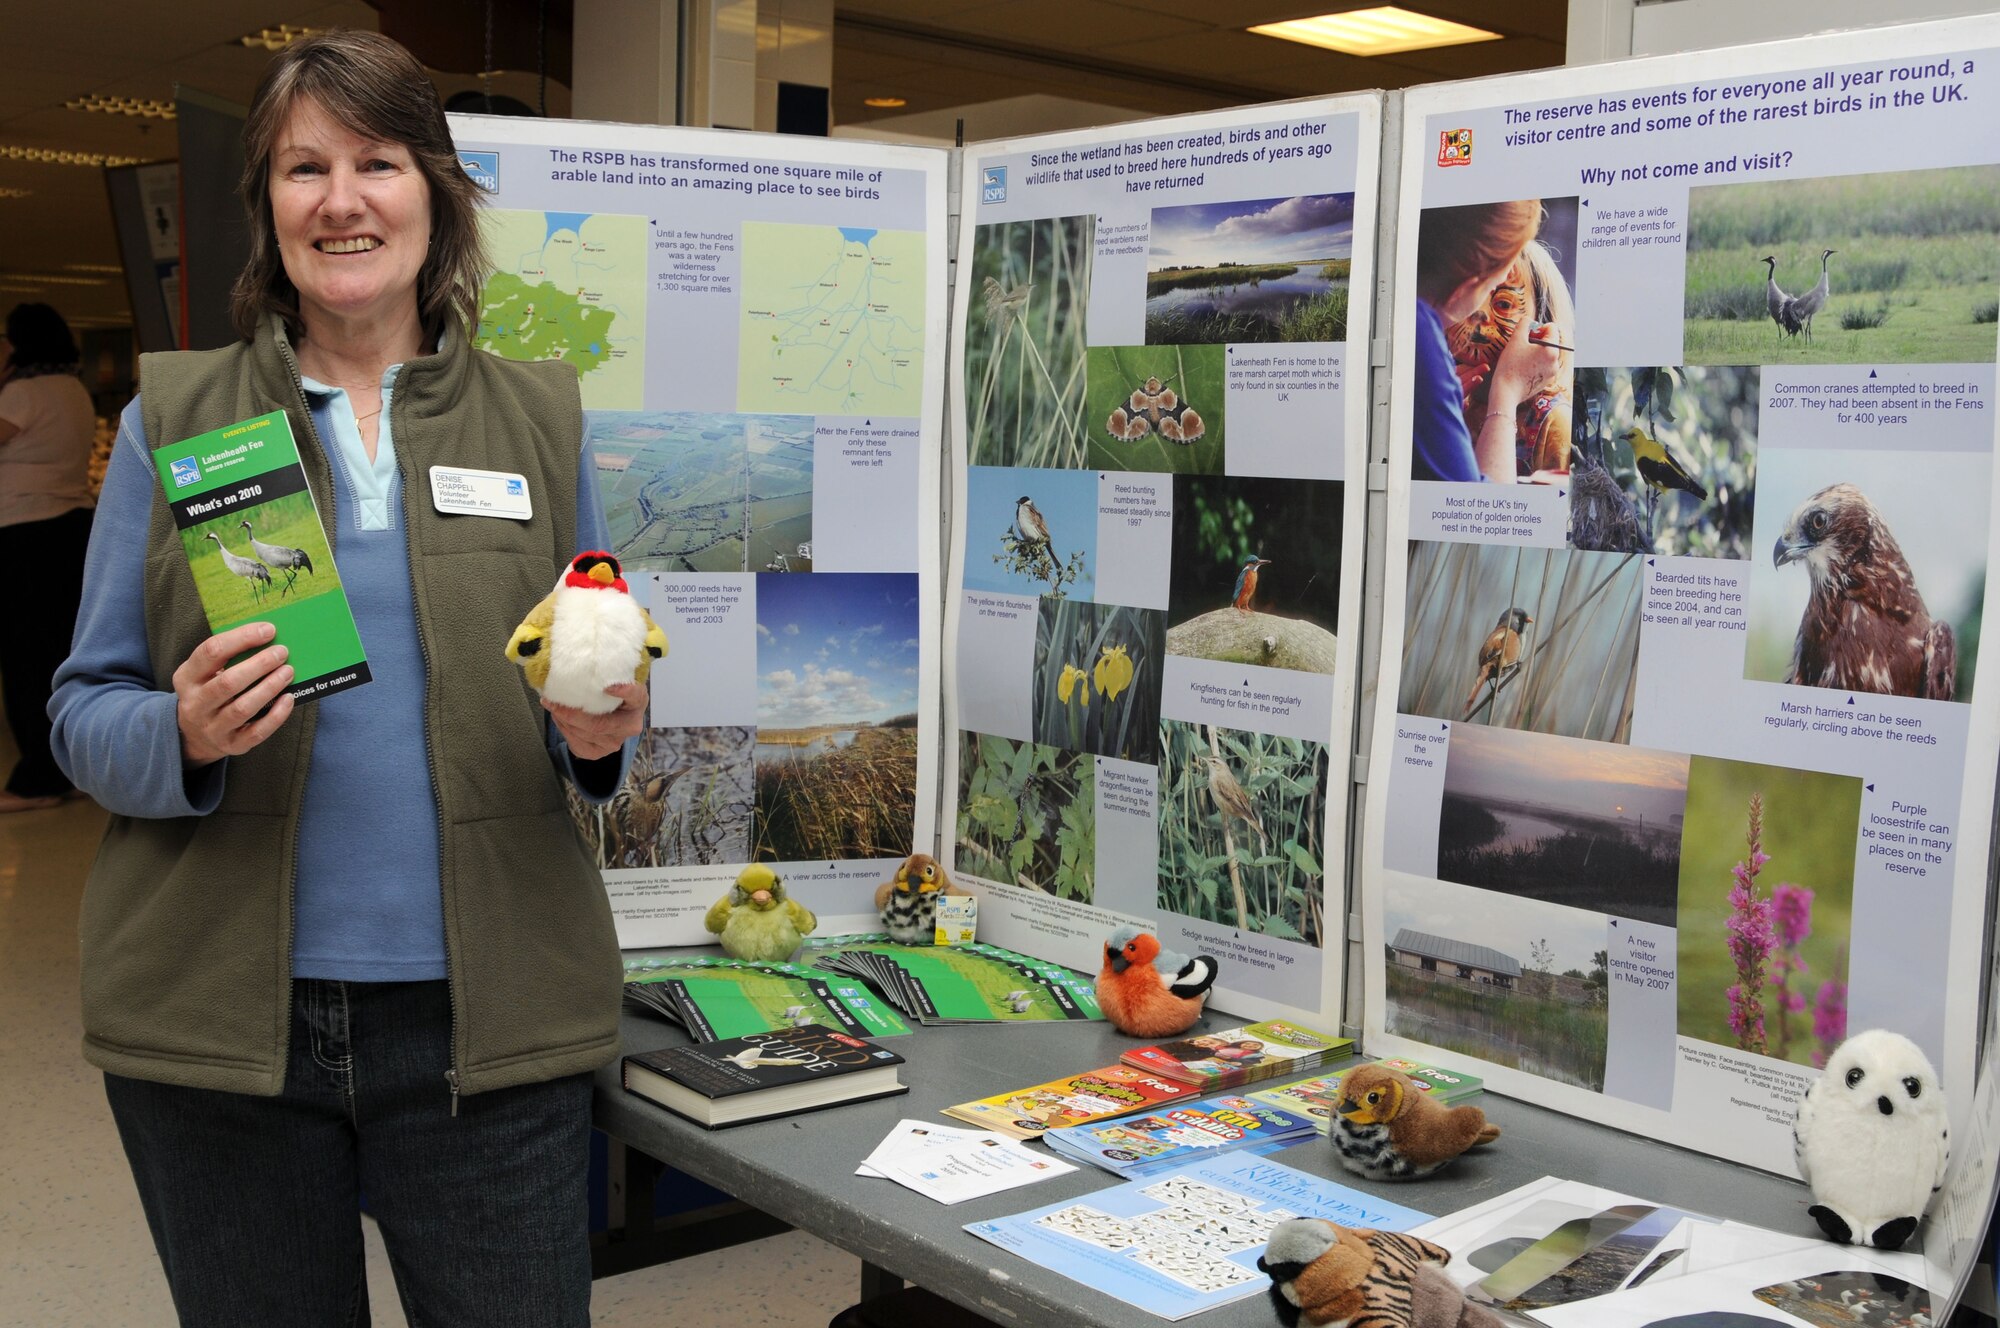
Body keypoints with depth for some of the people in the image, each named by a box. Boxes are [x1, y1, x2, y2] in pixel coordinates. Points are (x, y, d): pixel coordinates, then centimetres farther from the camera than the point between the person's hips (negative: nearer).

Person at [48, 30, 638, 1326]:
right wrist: (184, 736, -17)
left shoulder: (542, 418, 6)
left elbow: (598, 693, 12)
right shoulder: (171, 419, 4)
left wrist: (603, 732, -11)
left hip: (486, 1015, 0)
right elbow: (83, 708, 4)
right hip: (218, 1012, 0)